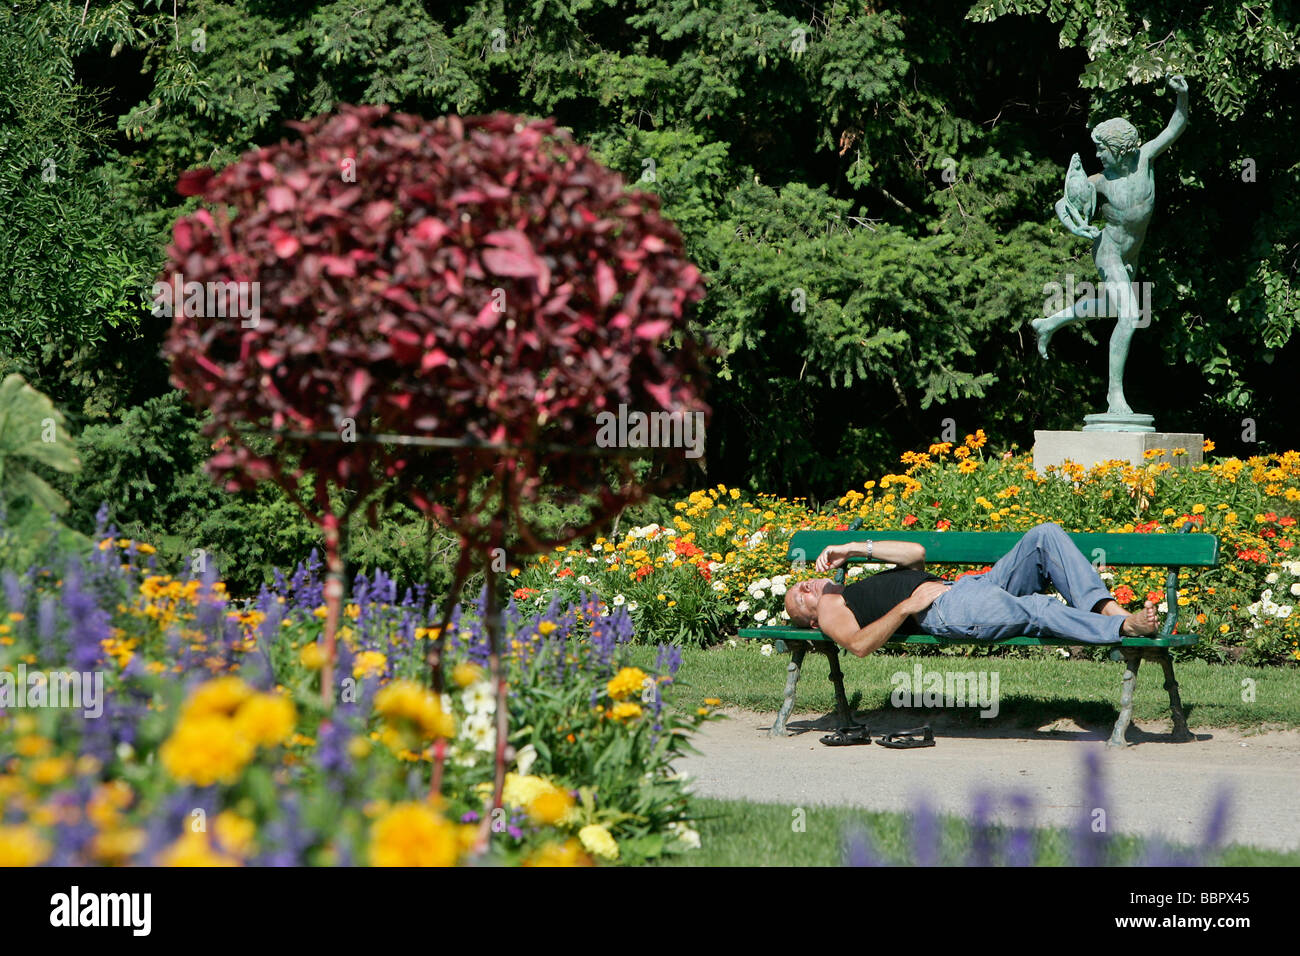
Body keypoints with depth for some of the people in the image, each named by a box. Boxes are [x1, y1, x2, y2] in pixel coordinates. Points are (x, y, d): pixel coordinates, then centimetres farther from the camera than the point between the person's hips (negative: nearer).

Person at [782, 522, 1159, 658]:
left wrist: (857, 548, 21)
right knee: (1037, 610, -35)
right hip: (945, 610, -8)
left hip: (977, 583, 8)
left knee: (1046, 535, -9)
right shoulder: (831, 609, 15)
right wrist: (907, 606, -14)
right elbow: (858, 644, -7)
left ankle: (1105, 607, -28)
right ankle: (1125, 627, -45)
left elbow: (916, 553, 28)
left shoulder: (869, 585, 39)